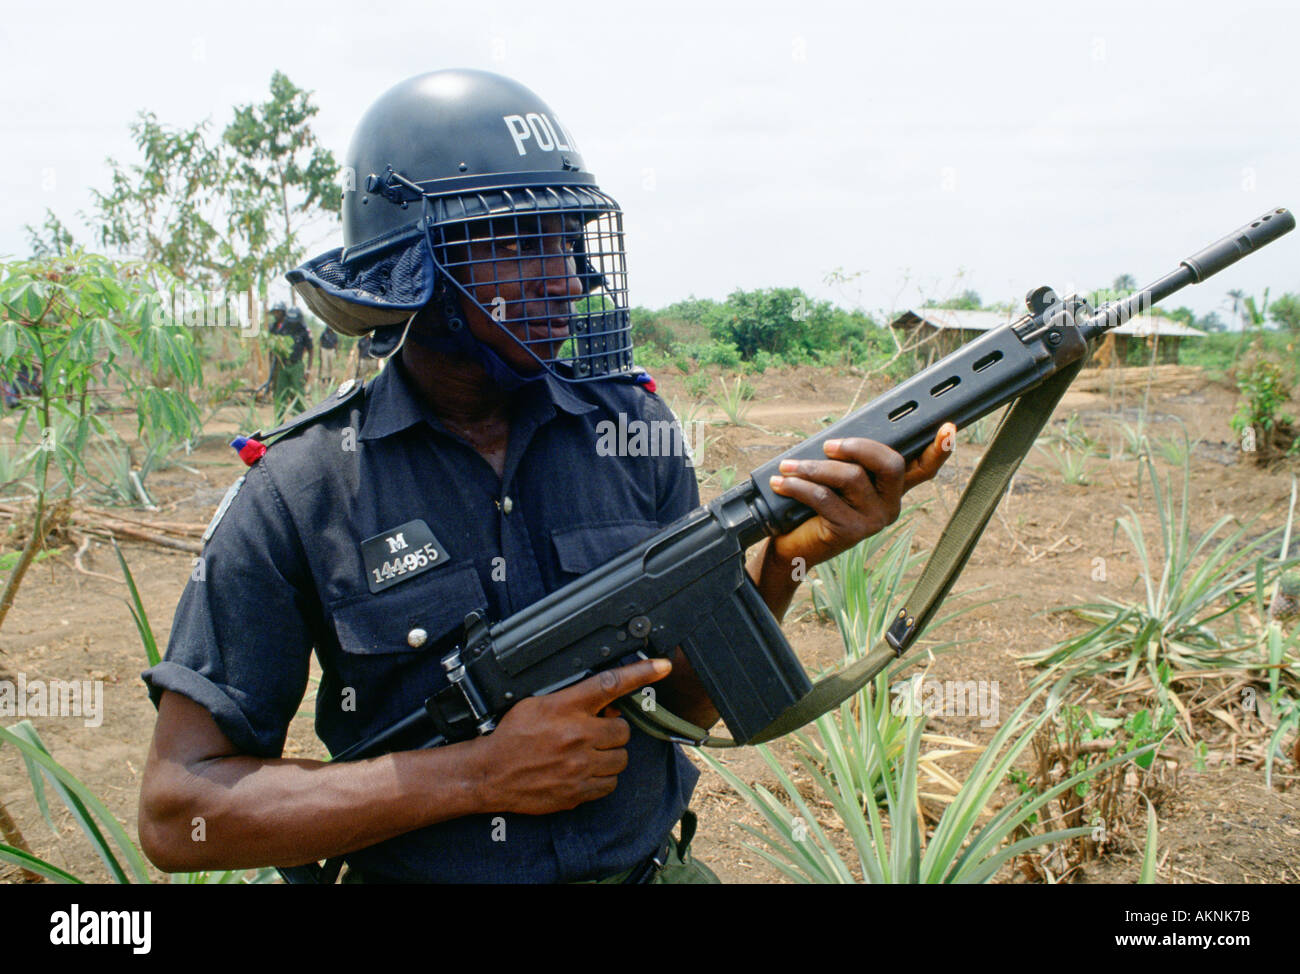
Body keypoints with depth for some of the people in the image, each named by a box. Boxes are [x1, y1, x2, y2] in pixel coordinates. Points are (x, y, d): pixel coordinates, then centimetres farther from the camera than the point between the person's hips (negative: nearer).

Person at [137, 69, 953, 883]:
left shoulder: (633, 426, -1)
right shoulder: (299, 492, -10)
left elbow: (690, 699, 3)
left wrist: (785, 560, -14)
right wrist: (479, 773, -16)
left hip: (650, 864, 3)